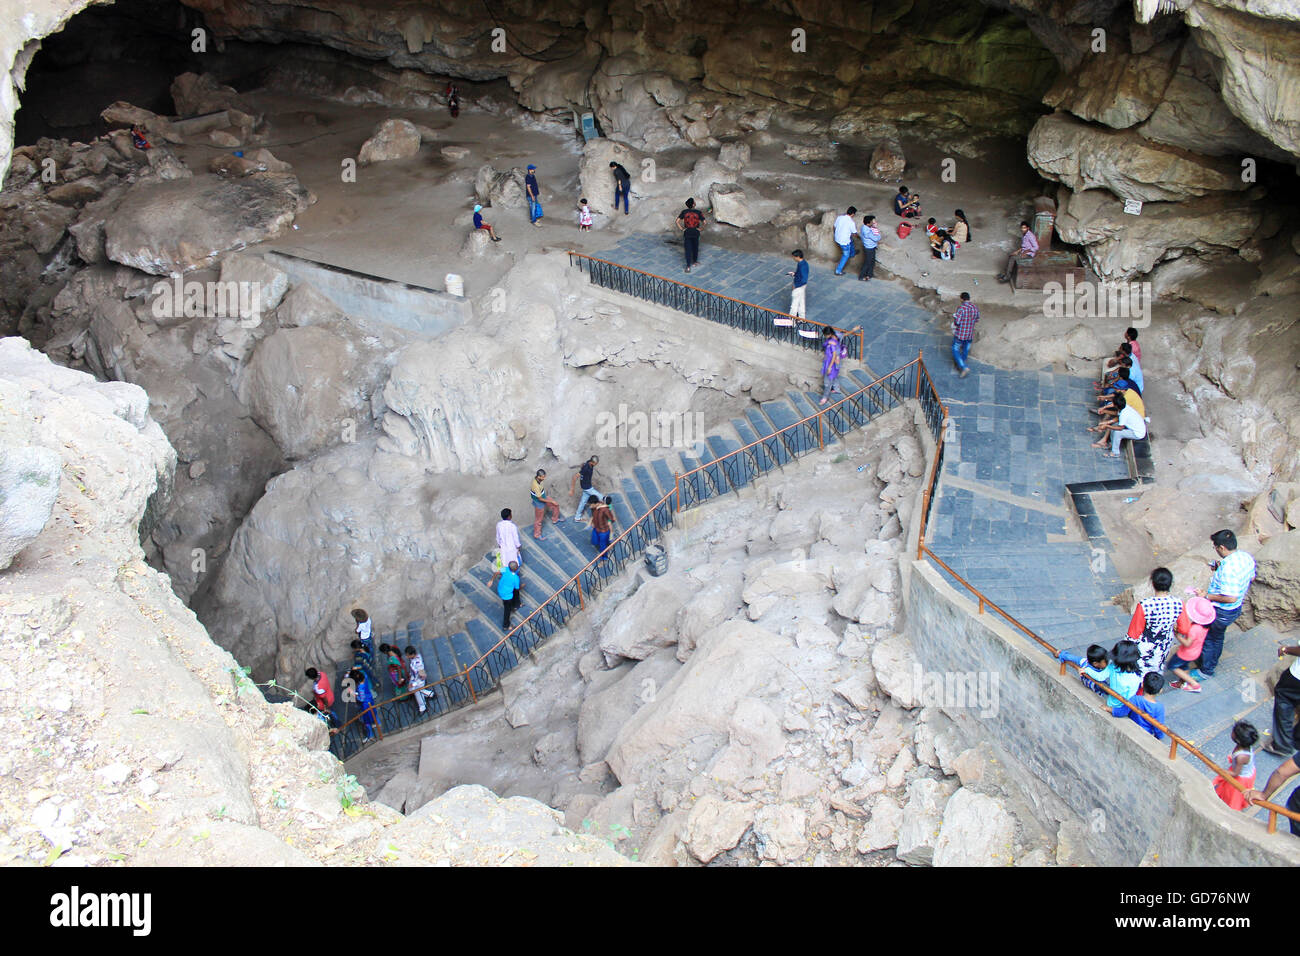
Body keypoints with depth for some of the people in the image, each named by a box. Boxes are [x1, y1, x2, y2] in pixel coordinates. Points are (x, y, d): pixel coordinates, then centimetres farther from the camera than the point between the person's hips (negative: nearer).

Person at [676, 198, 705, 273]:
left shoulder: (684, 212, -7)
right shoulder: (698, 212, -11)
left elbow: (677, 221, -11)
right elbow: (704, 222, -14)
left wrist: (681, 229, -3)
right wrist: (700, 228, 1)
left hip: (687, 232, 0)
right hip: (696, 232, 0)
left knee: (688, 249, 2)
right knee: (695, 247, 21)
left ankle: (688, 266, -4)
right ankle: (694, 261, 37)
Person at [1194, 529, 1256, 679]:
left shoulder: (1228, 567, -37)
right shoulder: (1247, 557, -8)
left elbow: (1230, 598, -35)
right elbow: (1251, 578, 12)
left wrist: (1208, 596, -22)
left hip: (1221, 613, -8)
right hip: (1236, 609, 8)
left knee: (1208, 639, 15)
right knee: (1217, 637, 29)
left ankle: (1207, 671, 33)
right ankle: (1212, 662, 49)